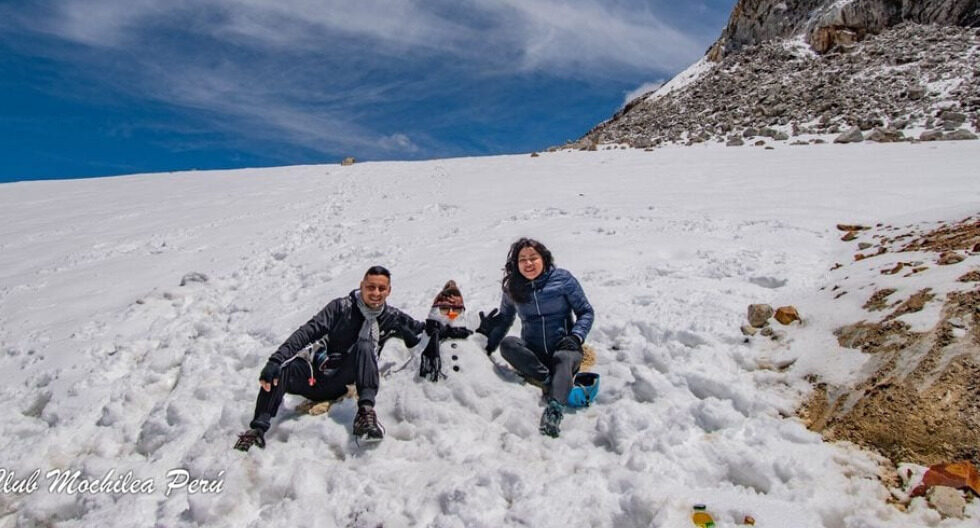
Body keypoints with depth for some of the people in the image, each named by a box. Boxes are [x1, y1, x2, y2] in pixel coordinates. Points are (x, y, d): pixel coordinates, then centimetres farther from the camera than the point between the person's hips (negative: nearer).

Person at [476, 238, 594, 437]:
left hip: (563, 347, -2)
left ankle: (554, 409, -58)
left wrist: (576, 337, -14)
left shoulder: (562, 279, -1)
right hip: (532, 353, 3)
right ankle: (552, 383, -33)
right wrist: (487, 346, 3)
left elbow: (586, 312, 3)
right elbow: (504, 320, 18)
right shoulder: (512, 288, 7)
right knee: (507, 344, -27)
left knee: (563, 359, -37)